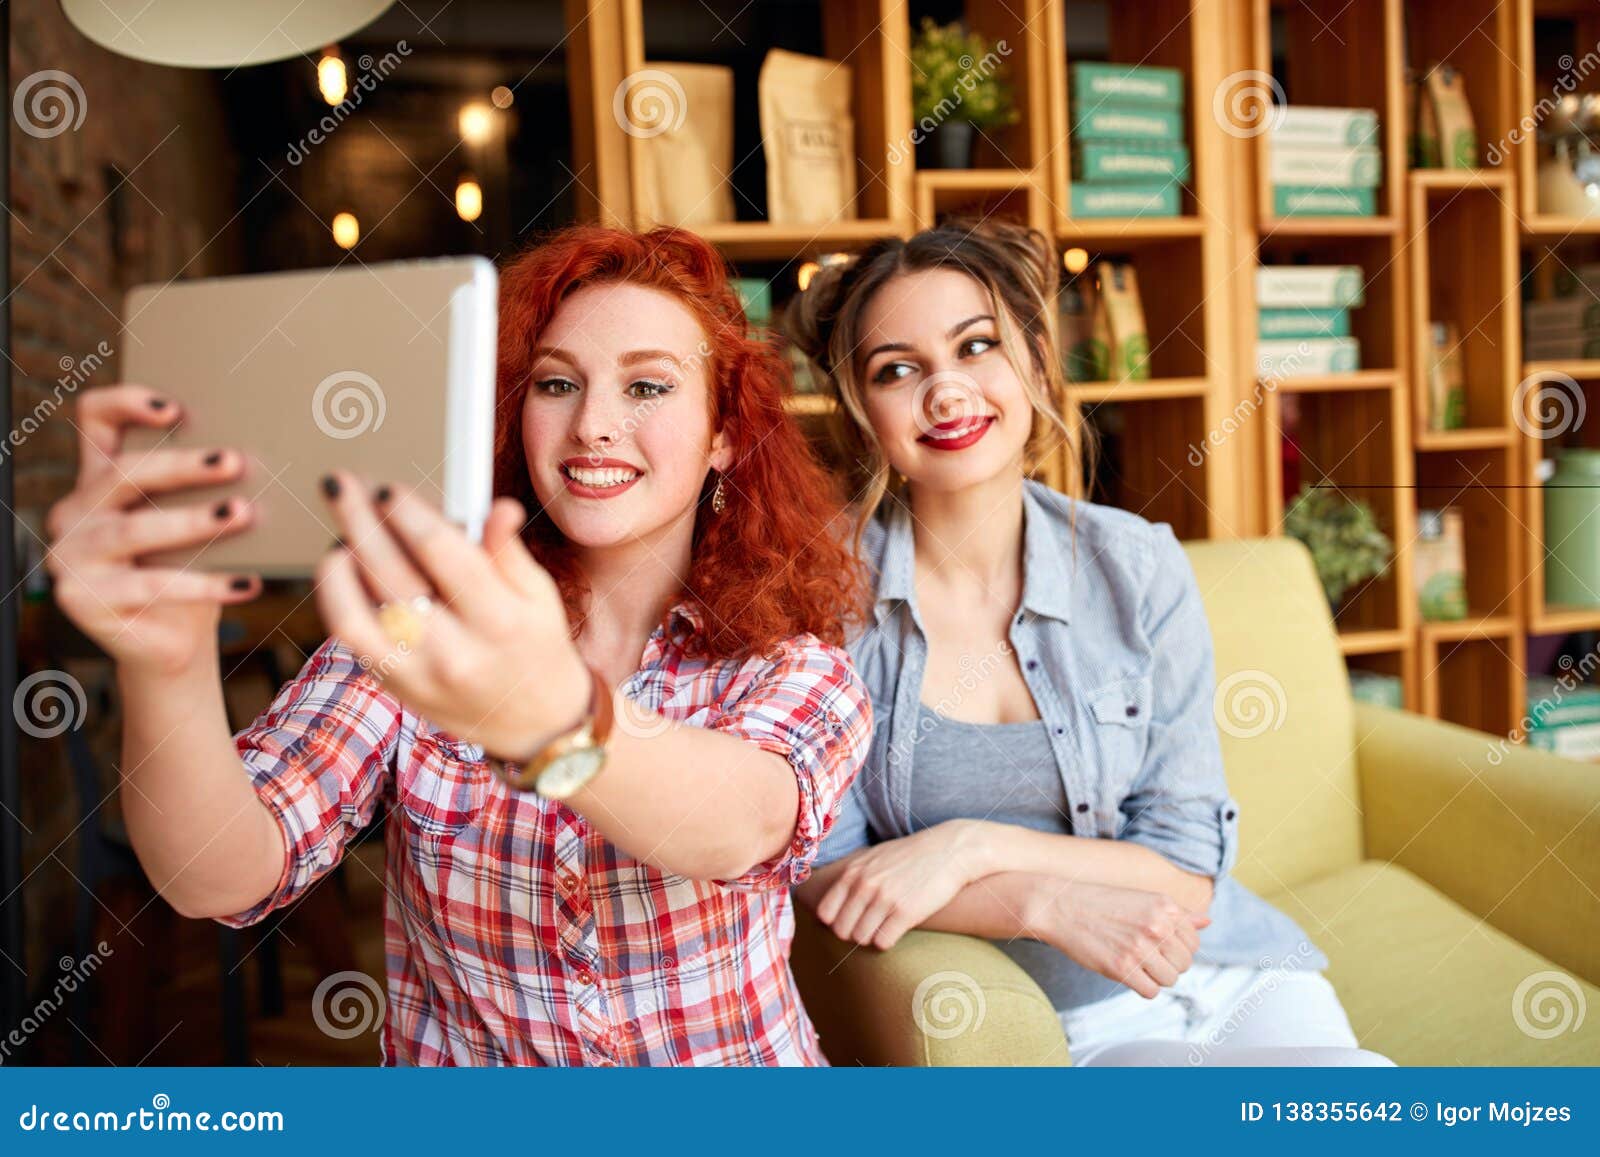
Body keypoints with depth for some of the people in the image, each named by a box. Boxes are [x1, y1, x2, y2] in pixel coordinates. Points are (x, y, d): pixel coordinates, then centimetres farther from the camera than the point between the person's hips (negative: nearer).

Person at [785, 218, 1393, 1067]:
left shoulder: (1139, 567, -3)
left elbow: (1188, 865, -3)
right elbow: (822, 874, -8)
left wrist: (971, 848, -18)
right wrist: (1046, 902, -22)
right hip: (1060, 1024, -3)